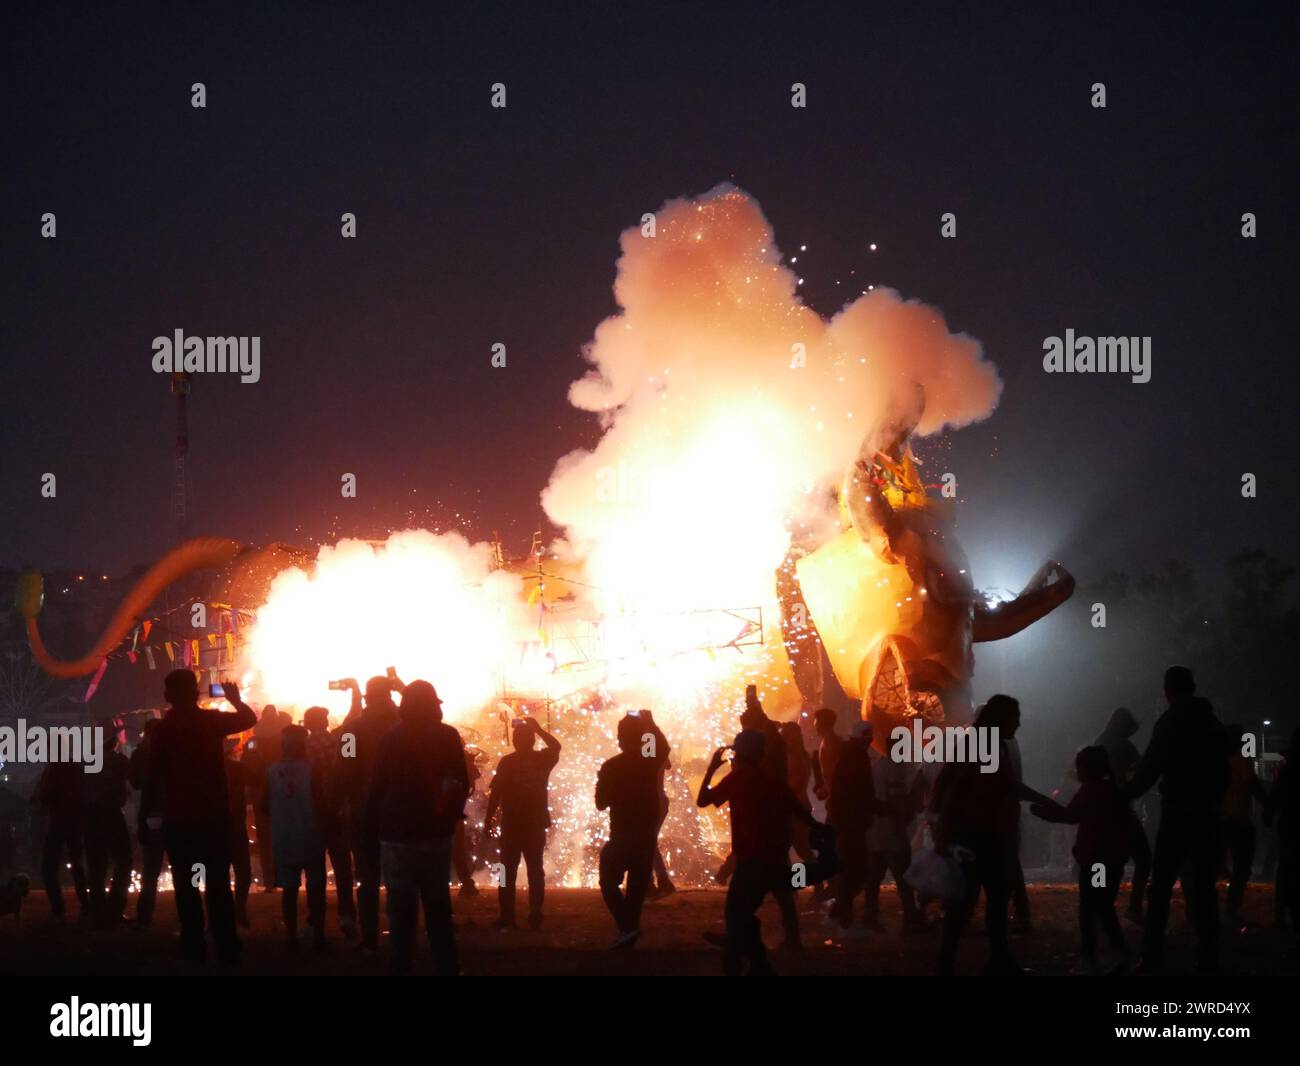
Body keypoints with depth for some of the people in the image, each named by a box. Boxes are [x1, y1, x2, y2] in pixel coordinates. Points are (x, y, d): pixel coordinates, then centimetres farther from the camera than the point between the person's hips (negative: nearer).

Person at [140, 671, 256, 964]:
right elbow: (249, 719, 11)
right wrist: (235, 699, 29)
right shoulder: (210, 720, -4)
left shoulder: (161, 730, -3)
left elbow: (152, 778, -4)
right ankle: (226, 951, -1)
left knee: (186, 887, 5)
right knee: (218, 885, 4)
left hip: (178, 820, 0)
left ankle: (194, 950, 2)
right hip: (214, 816, 0)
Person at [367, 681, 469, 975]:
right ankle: (446, 967, 12)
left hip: (398, 832, -2)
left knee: (402, 906, -2)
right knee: (438, 905, 11)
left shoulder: (392, 738, -3)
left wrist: (374, 824, 4)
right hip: (437, 831, 2)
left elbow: (377, 785, -3)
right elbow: (462, 782, 6)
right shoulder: (449, 736, 2)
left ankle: (401, 966, -5)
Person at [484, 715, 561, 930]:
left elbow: (495, 793, -12)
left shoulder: (507, 762, -11)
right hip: (536, 825, 3)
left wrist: (488, 820, -6)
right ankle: (535, 918, 4)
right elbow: (555, 747, 20)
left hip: (511, 825, -3)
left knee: (508, 871, 3)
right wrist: (538, 729, 15)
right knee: (535, 871, 9)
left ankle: (507, 917, -1)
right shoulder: (542, 760, -2)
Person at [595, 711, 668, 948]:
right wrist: (649, 723, 29)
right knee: (637, 888, 12)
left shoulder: (610, 767, -11)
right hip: (647, 837, 3)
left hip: (621, 836, -3)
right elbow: (663, 747, 23)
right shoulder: (651, 764, -2)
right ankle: (629, 934, 11)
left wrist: (601, 781, 14)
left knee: (609, 884, 9)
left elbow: (601, 803, -3)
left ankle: (627, 926, -11)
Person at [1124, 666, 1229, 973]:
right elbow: (1223, 772, 15)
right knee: (1203, 886, 7)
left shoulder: (1170, 722, -7)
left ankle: (1152, 955, -3)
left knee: (1161, 885, 0)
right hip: (1208, 812, 5)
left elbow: (1149, 768, -12)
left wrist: (1124, 795, -3)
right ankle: (1209, 957, 2)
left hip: (1178, 811, -5)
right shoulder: (1213, 723, 11)